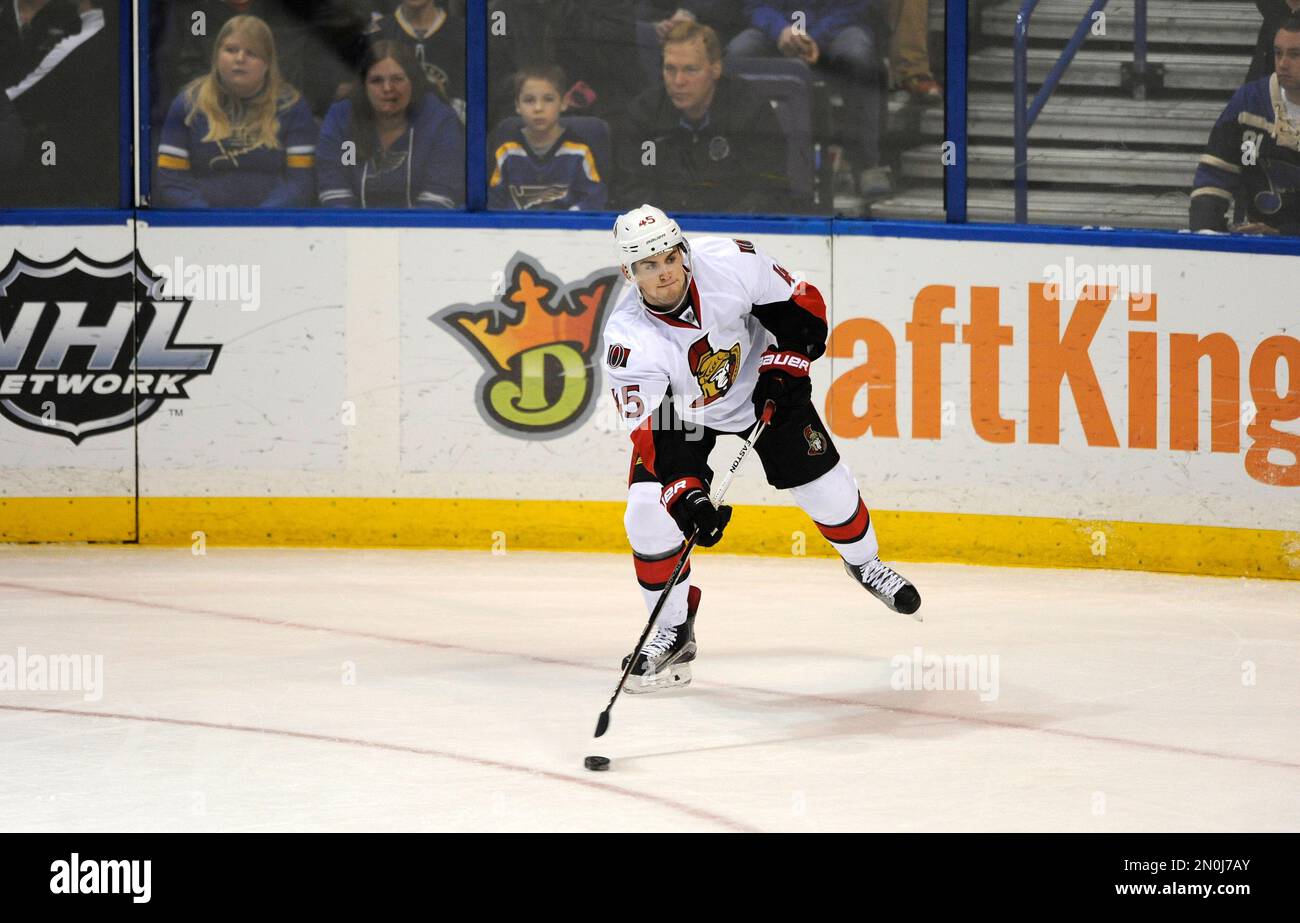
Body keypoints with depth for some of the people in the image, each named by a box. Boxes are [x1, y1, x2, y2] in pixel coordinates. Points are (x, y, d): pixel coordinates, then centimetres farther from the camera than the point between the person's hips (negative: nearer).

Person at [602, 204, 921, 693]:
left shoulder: (730, 263, -31)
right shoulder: (629, 338, -33)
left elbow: (801, 302, -12)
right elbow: (650, 433, -34)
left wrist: (786, 364, -19)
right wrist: (686, 496, -45)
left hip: (759, 384, 1)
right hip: (677, 411, -1)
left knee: (821, 479, 2)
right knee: (650, 510, -16)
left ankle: (864, 563, 34)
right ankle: (673, 630, 2)